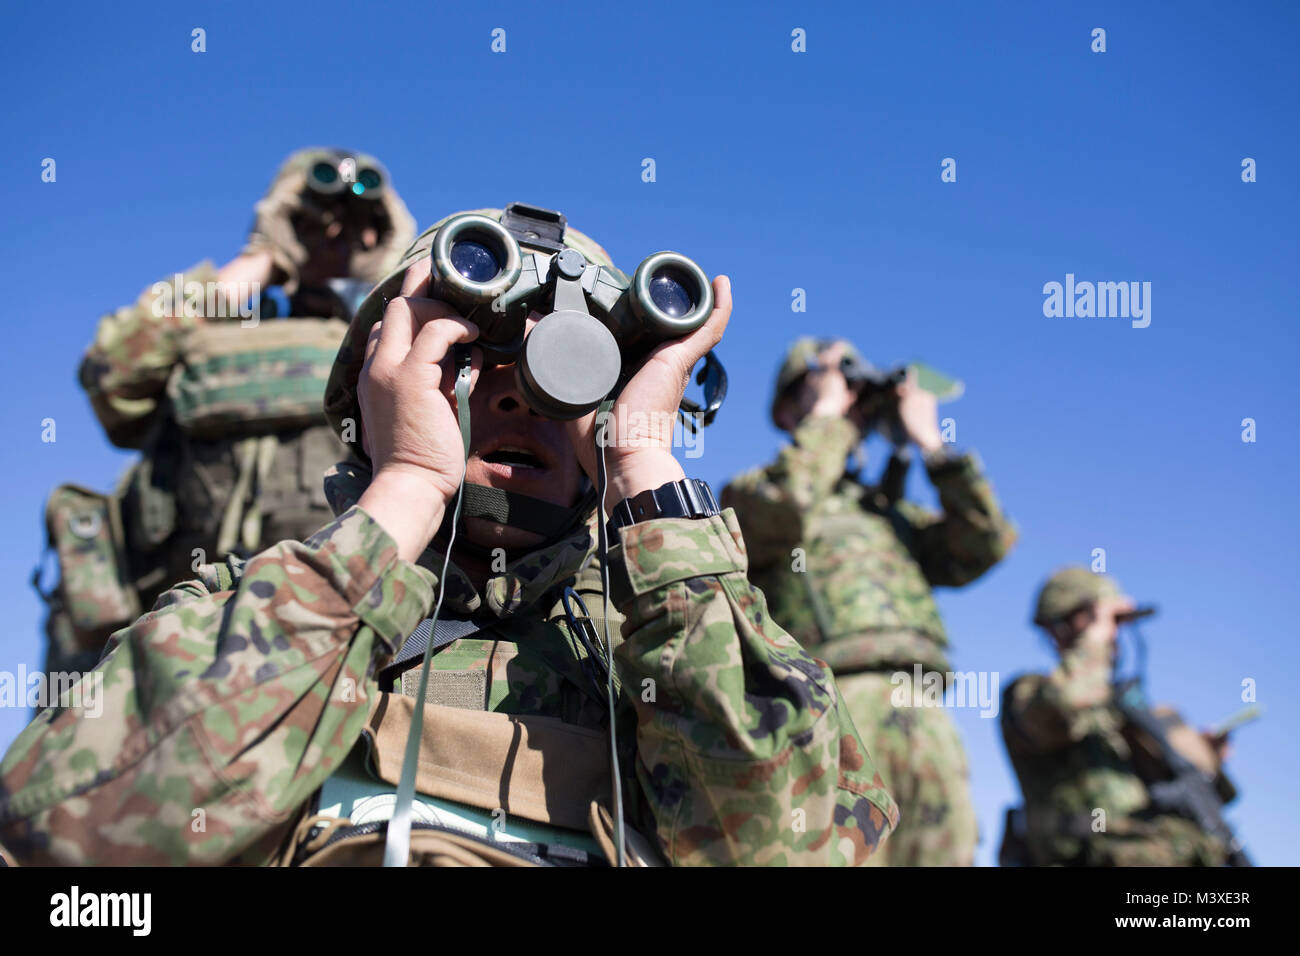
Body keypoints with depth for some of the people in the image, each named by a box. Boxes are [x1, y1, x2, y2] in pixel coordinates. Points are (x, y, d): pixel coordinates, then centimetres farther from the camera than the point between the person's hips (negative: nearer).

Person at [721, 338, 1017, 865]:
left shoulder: (889, 511, 28)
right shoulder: (749, 493, 14)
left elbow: (985, 545, 15)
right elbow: (783, 507, -10)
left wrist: (930, 442, 15)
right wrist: (826, 414, 5)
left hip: (925, 718, 5)